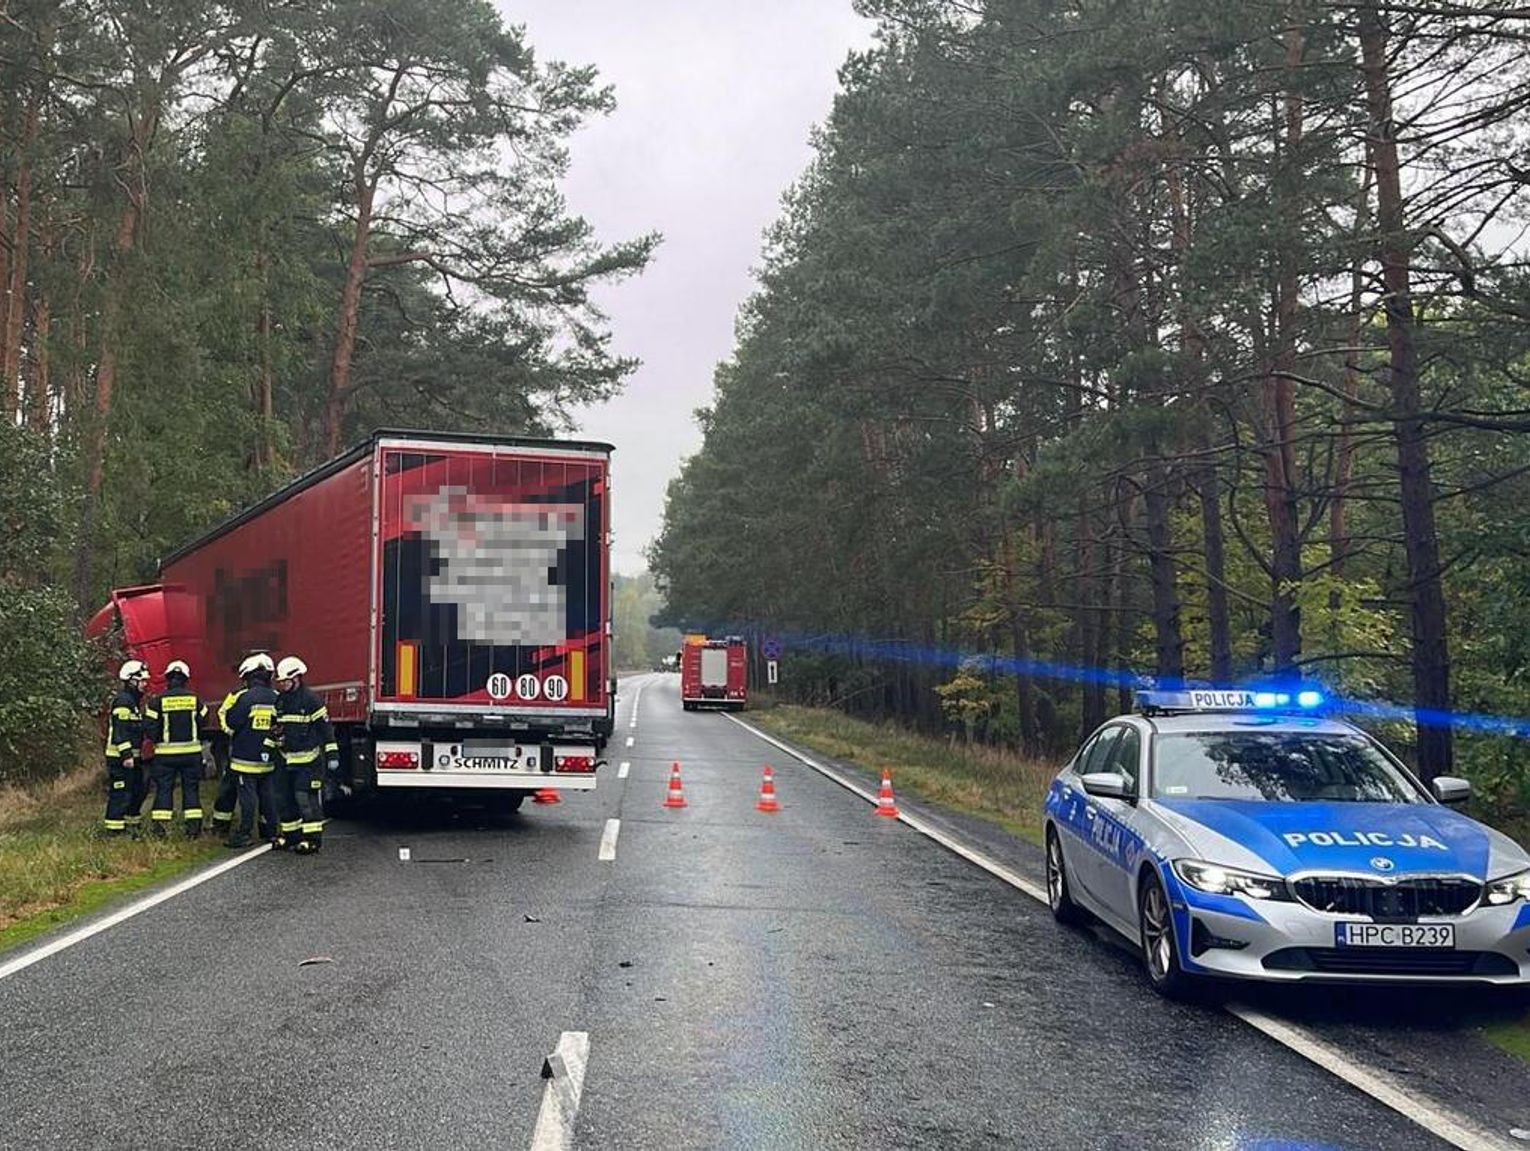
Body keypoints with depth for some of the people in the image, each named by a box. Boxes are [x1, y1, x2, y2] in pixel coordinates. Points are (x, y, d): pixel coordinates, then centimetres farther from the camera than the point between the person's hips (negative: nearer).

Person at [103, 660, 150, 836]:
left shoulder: (133, 700, 18)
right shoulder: (123, 701, -15)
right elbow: (120, 731, -22)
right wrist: (126, 755, -26)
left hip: (130, 756, 11)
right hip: (120, 757, -11)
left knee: (137, 790, 17)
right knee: (121, 792, -9)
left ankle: (132, 821, 28)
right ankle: (114, 827, -6)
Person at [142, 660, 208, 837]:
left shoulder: (158, 701, -7)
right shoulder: (195, 699, -1)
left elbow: (150, 728, -7)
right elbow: (203, 723, 5)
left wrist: (156, 740, 10)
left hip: (166, 752, -1)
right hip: (191, 751, 1)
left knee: (164, 789, 5)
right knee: (191, 788, 8)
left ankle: (159, 828, 3)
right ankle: (193, 827, 7)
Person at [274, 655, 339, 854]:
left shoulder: (311, 700, -9)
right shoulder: (280, 701, 12)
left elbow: (326, 728, -10)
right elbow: (275, 727, 23)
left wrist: (332, 754, -13)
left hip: (308, 760, -7)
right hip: (287, 760, 7)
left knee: (307, 798, -10)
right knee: (288, 798, 11)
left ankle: (313, 838, -7)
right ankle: (291, 835, 21)